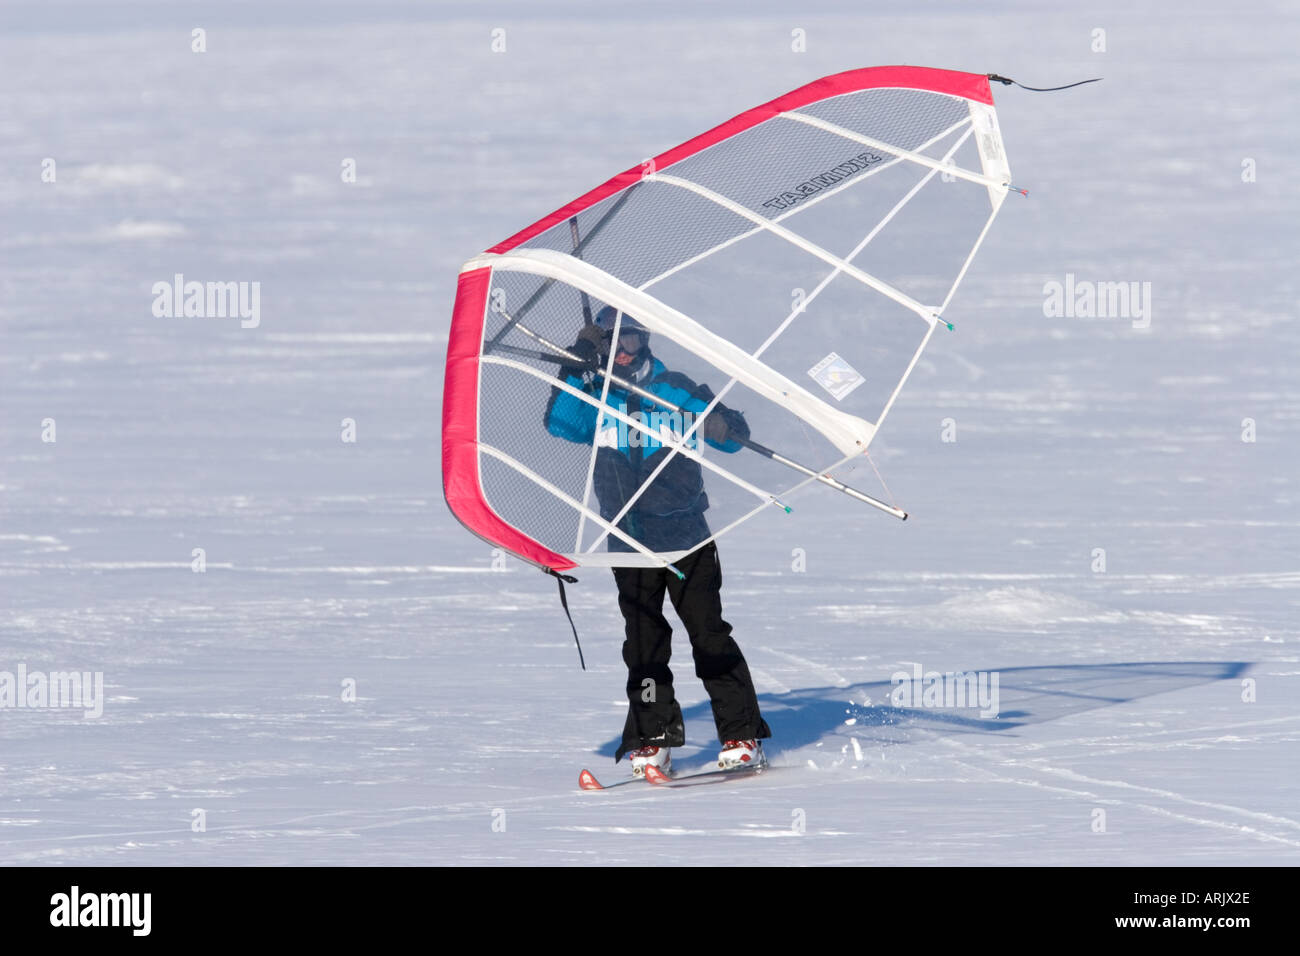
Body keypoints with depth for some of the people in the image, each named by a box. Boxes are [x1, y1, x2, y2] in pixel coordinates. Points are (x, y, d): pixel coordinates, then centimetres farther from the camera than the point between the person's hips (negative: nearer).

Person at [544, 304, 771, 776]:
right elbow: (559, 423, -11)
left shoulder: (677, 392, 1)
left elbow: (734, 436, 3)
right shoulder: (597, 402, 6)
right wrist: (577, 369, -17)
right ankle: (652, 740, 9)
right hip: (629, 541, 2)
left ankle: (741, 737, 1)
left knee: (709, 634, -4)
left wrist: (723, 426, -21)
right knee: (644, 642, 3)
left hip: (686, 537, -2)